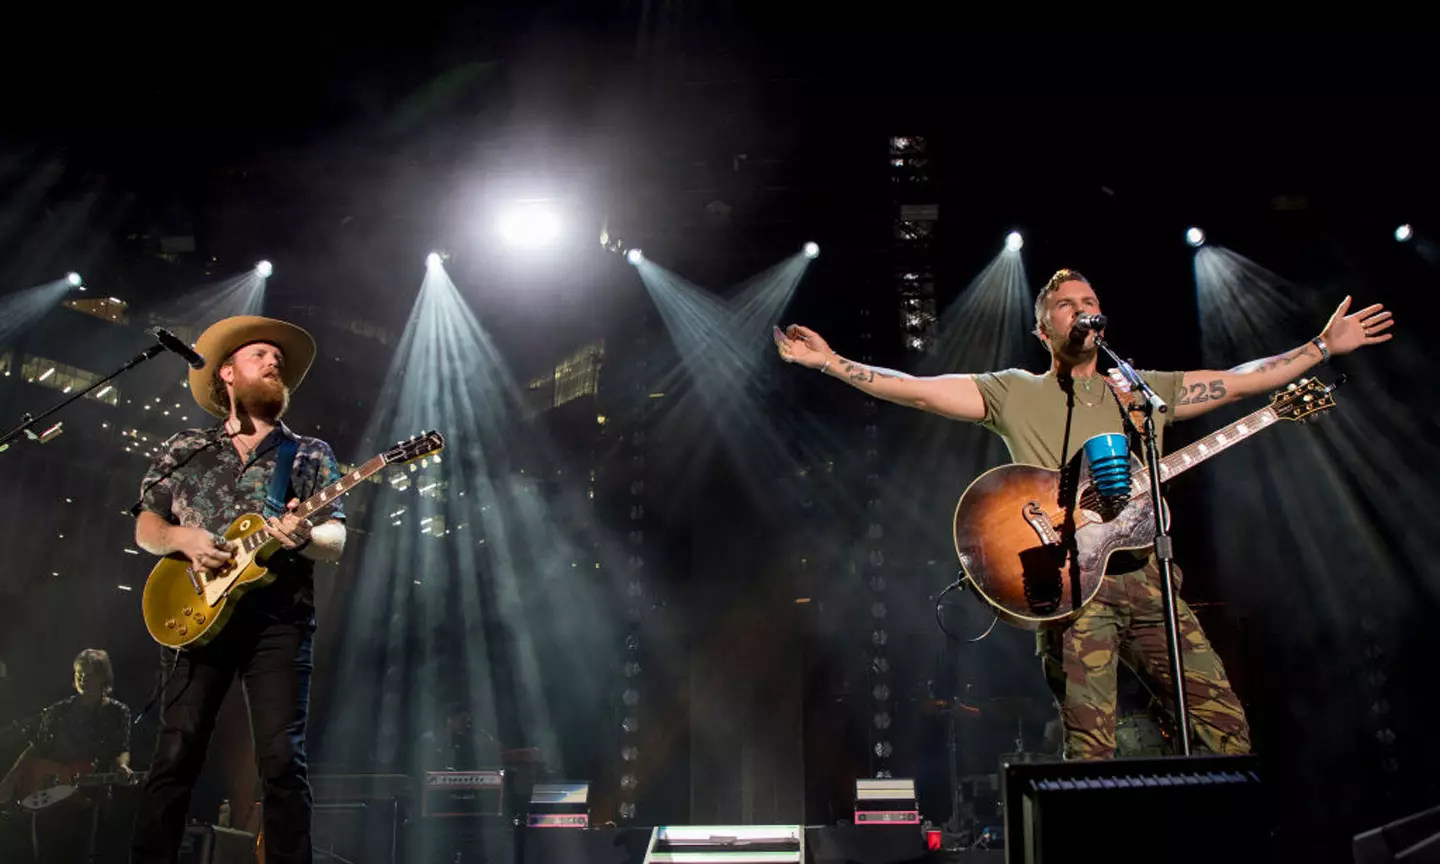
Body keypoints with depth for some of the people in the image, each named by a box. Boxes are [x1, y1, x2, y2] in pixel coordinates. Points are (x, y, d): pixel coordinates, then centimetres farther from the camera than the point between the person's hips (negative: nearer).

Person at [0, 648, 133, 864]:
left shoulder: (117, 713, 0)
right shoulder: (59, 711, 6)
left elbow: (121, 750, -2)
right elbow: (35, 749, 9)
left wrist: (121, 767, -24)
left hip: (89, 801, -2)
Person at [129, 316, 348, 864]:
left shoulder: (311, 454, 12)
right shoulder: (184, 449, 15)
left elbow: (336, 540, 4)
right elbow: (145, 528, 15)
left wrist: (305, 538, -19)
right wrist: (182, 538, -7)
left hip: (278, 617, -1)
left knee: (282, 760, -7)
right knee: (175, 756, -2)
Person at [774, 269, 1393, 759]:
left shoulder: (1144, 390, 20)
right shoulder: (1013, 393, 9)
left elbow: (1240, 380, 22)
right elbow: (913, 389, 1)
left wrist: (1324, 347, 20)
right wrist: (829, 361, -7)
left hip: (1145, 575, 4)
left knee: (1225, 725, -2)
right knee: (1091, 751, -6)